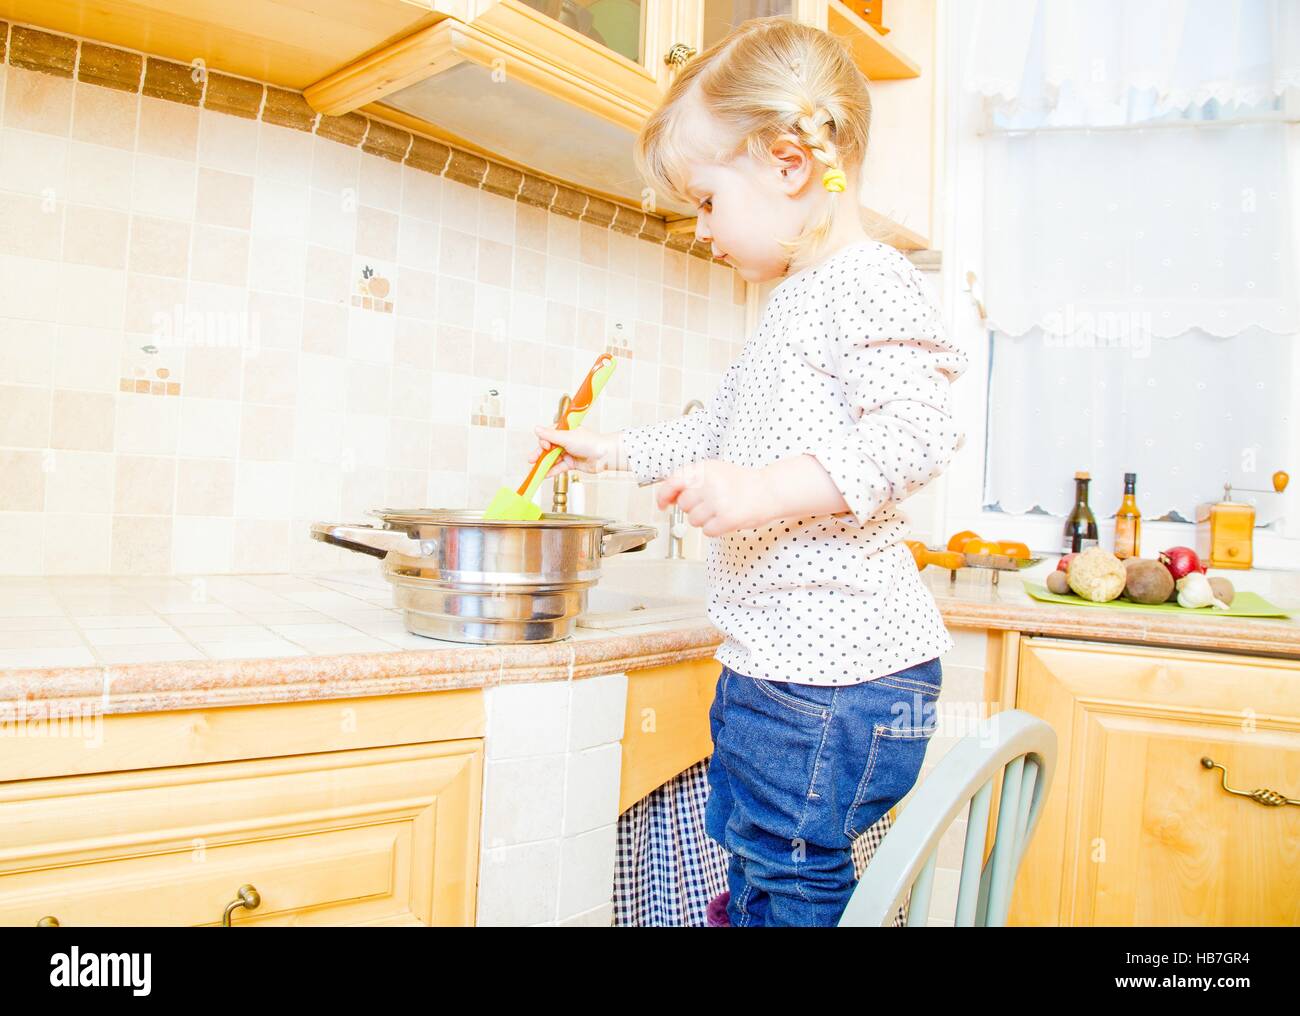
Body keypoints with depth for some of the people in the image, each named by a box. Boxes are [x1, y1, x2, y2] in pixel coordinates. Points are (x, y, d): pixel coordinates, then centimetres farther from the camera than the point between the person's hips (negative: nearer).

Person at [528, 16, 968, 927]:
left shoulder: (869, 281, -11)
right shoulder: (799, 300, 21)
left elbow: (918, 427, -24)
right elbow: (723, 430, 31)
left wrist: (771, 491, -32)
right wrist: (612, 451, 35)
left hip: (836, 671, -10)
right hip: (779, 664, 10)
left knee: (786, 892, -1)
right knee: (756, 882, 18)